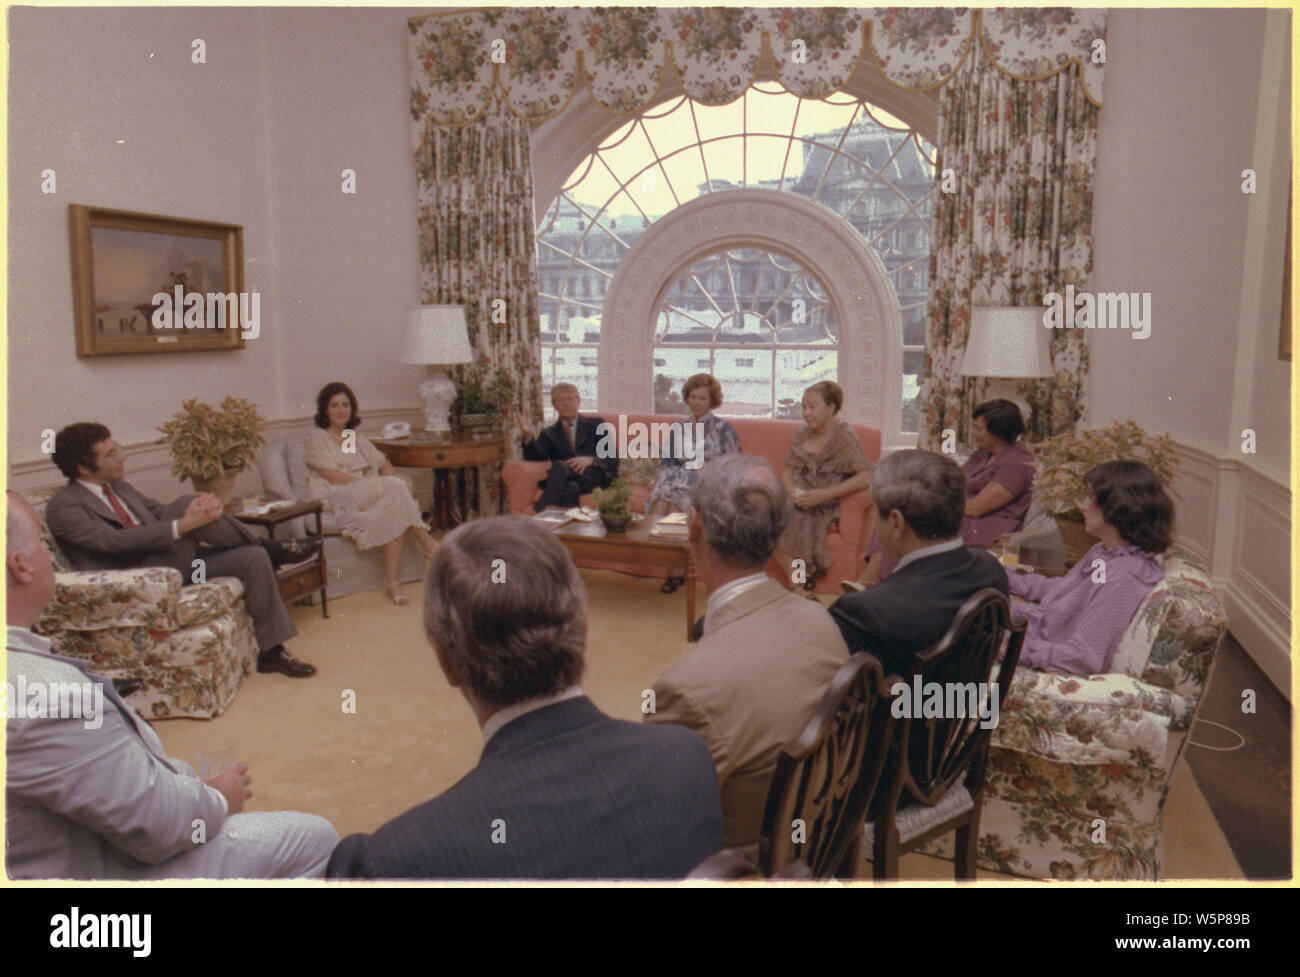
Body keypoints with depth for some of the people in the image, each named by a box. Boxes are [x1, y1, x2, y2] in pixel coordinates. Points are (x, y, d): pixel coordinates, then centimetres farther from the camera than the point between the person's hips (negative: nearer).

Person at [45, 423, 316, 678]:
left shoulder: (120, 487, 18)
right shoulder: (62, 508, -8)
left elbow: (160, 511, 14)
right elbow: (115, 540, -22)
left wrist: (204, 502, -11)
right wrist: (184, 523, -30)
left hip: (172, 564, 8)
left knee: (253, 558, -9)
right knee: (184, 505, -27)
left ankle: (271, 651, -2)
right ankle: (267, 545, -9)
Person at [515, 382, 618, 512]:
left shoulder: (595, 425, 23)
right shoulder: (549, 434, 27)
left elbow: (612, 459, 10)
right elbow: (535, 457, 8)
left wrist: (590, 460, -12)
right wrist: (528, 435, -11)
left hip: (595, 476, -2)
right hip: (567, 481, 2)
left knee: (559, 466, -34)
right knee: (571, 487, -39)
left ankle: (541, 511, -45)